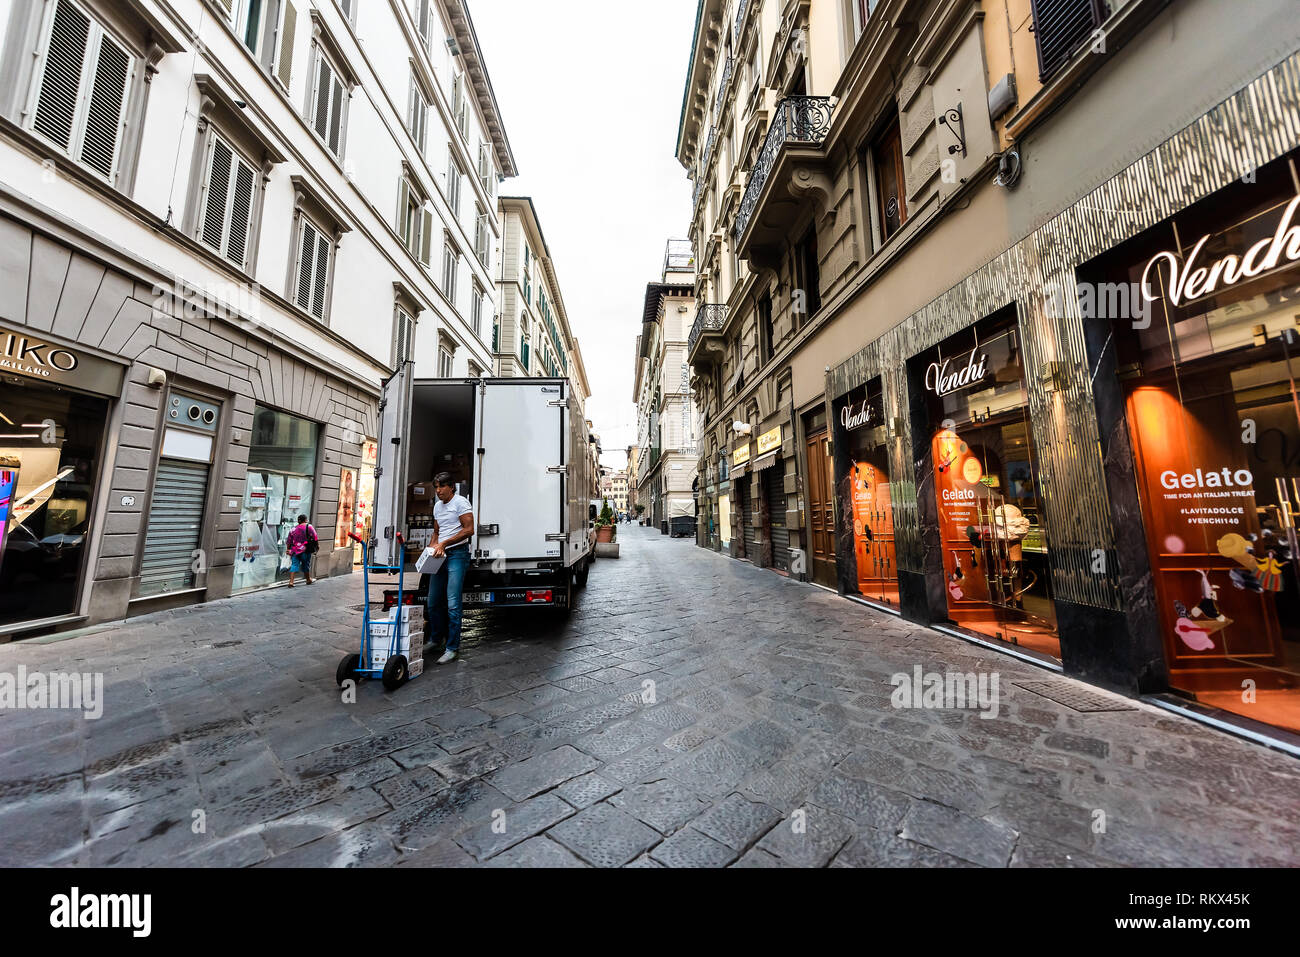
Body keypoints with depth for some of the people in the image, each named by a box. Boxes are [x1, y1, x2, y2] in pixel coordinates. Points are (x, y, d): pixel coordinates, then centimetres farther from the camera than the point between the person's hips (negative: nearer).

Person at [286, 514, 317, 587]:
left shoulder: (293, 529, 10)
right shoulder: (309, 527, -4)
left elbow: (289, 541, 14)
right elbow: (314, 537, -8)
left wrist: (288, 549, 23)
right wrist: (317, 545, 3)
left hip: (295, 550, 3)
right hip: (305, 551, -3)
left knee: (294, 565, 3)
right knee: (306, 565, 9)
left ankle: (291, 582, -7)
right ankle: (308, 580, 24)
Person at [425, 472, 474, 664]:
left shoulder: (460, 502, -6)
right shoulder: (437, 506, 18)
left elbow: (469, 530, -14)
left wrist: (444, 543, -16)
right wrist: (432, 548, 8)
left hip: (457, 554, -8)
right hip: (440, 556, 8)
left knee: (452, 603, -9)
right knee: (432, 602, 12)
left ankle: (452, 648, 0)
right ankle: (437, 639, 31)